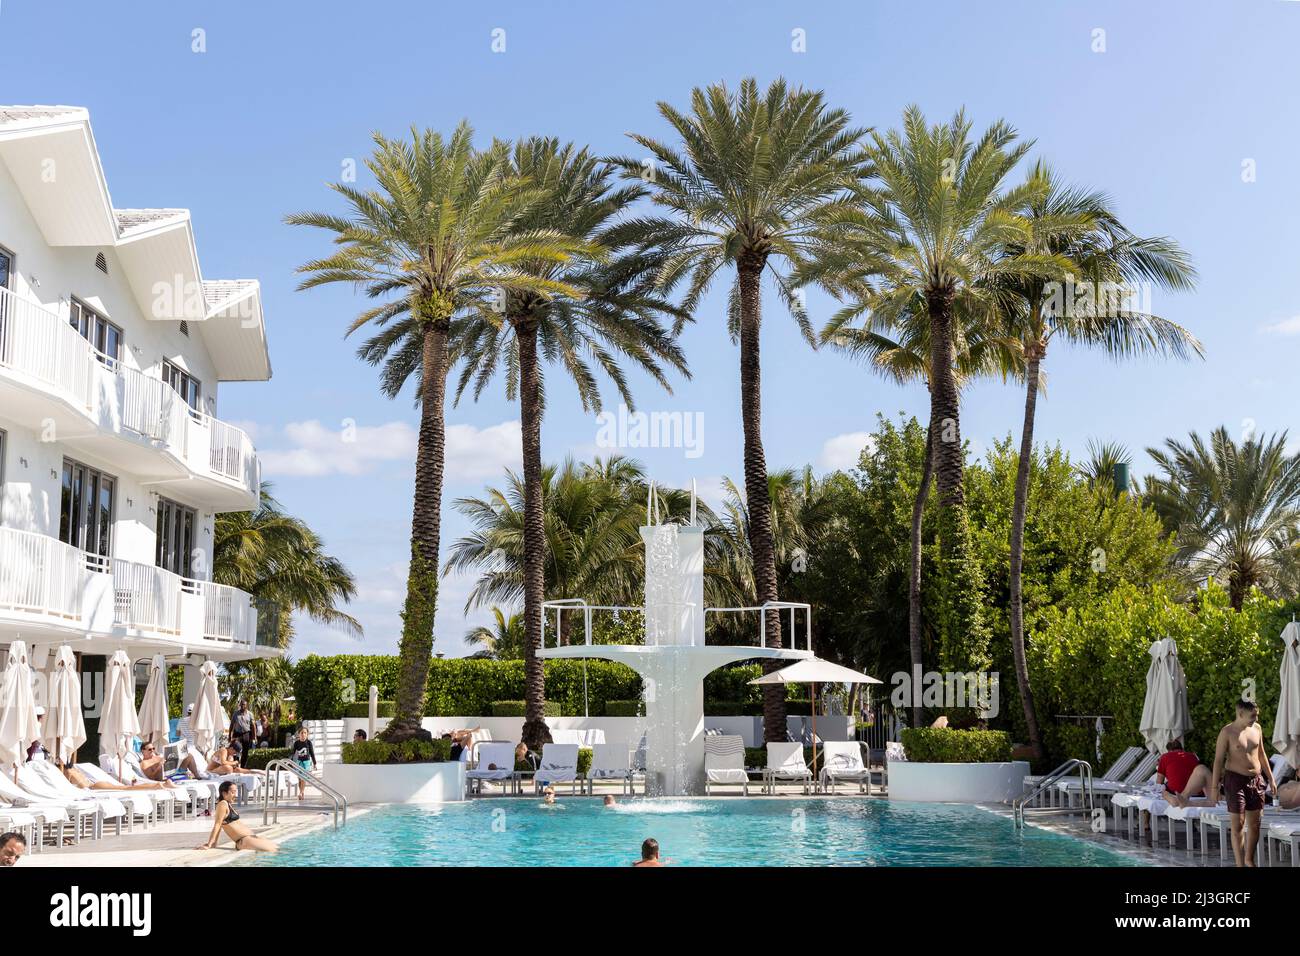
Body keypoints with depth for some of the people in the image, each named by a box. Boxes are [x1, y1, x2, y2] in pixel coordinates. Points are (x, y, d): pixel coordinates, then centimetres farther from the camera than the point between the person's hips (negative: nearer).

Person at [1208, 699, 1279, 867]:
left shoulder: (1257, 728, 5)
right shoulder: (1227, 732, -12)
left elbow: (1261, 755, 16)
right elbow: (1218, 760, -11)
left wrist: (1270, 778, 16)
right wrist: (1214, 787, -13)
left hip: (1256, 780, 5)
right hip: (1235, 780, -5)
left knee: (1254, 823, 10)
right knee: (1238, 824, -1)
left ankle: (1249, 859, 25)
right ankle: (1240, 864, 6)